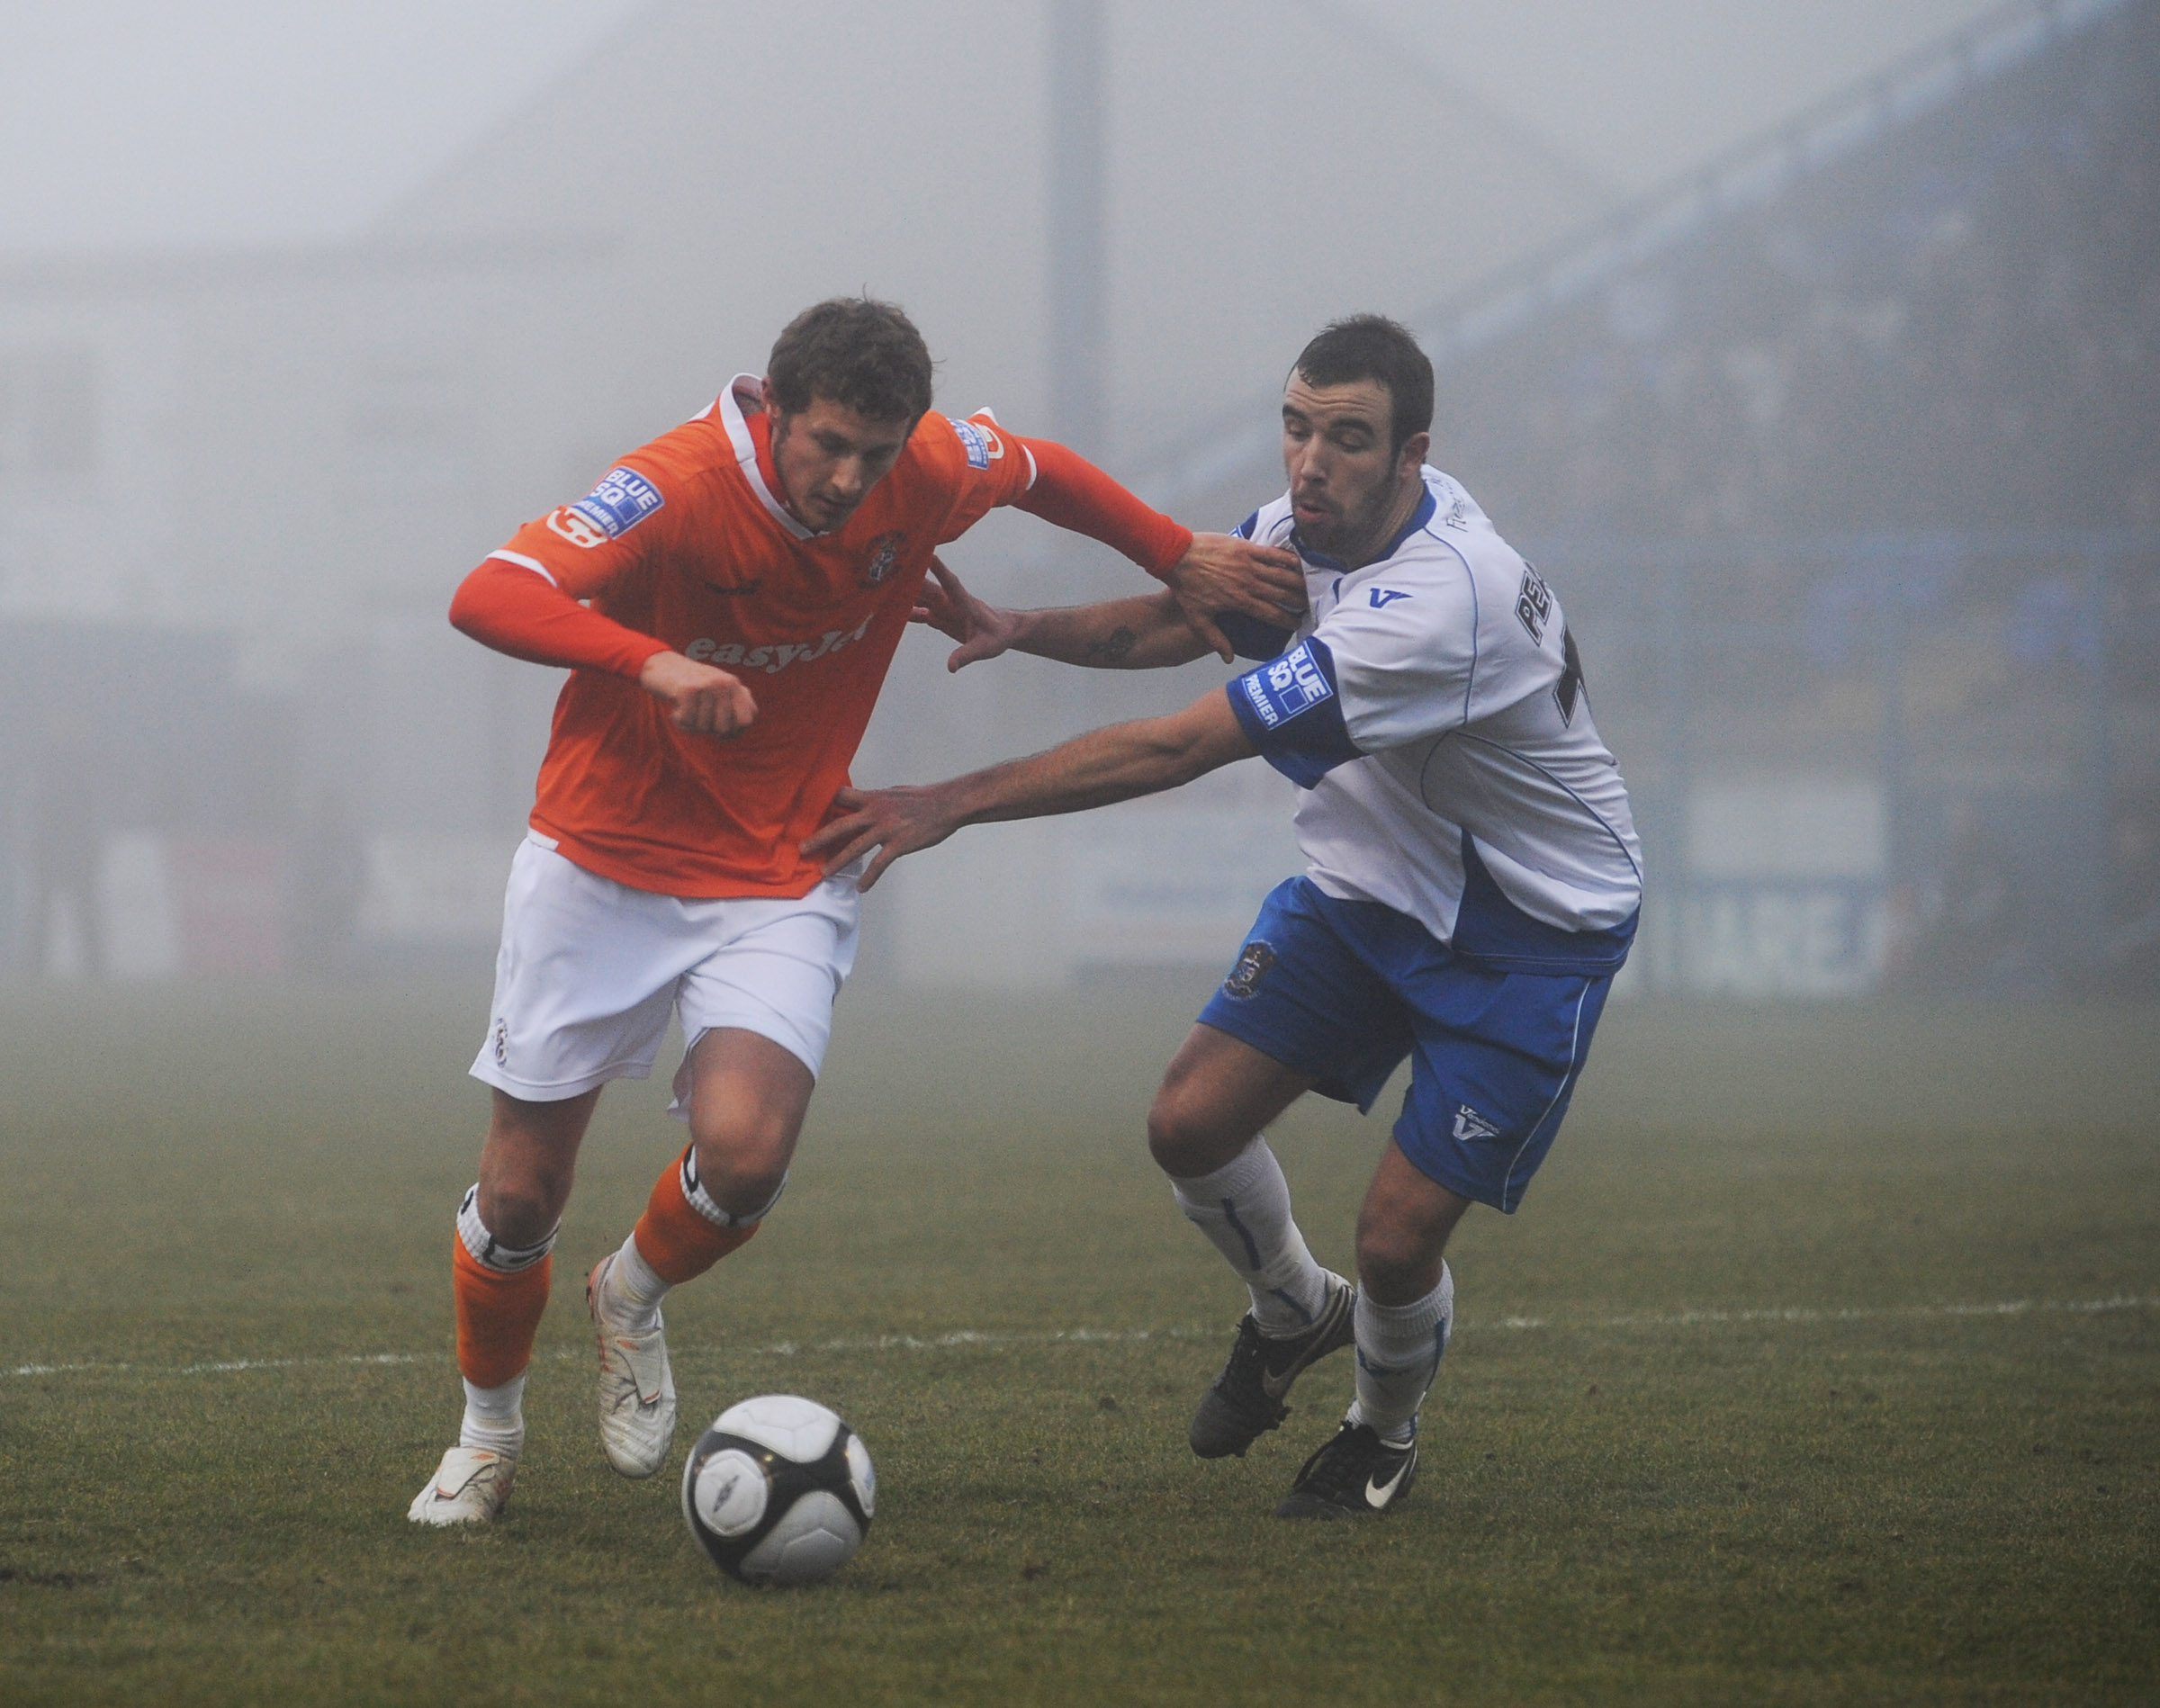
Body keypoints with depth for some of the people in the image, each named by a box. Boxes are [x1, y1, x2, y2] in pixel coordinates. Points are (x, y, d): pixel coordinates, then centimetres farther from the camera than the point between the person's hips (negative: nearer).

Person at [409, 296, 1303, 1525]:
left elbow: (1041, 471, 13)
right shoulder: (679, 488, -24)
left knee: (745, 1153, -23)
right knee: (521, 1197, 3)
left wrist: (1178, 558, 19)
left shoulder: (931, 471, -12)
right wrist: (651, 661, -50)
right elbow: (488, 598, -36)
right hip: (605, 862, -2)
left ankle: (636, 1297, 12)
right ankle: (489, 1435, 32)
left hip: (780, 882, 2)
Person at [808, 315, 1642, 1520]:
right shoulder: (1314, 523, -11)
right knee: (1192, 1124, -5)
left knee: (1399, 1242, -10)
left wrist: (947, 806, -35)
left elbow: (1174, 751, -37)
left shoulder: (1435, 604, -37)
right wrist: (1021, 630, -11)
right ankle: (1293, 1312, 27)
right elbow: (1179, 621, 10)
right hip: (1373, 877, 7)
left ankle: (1387, 1432, 24)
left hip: (1533, 926, -7)